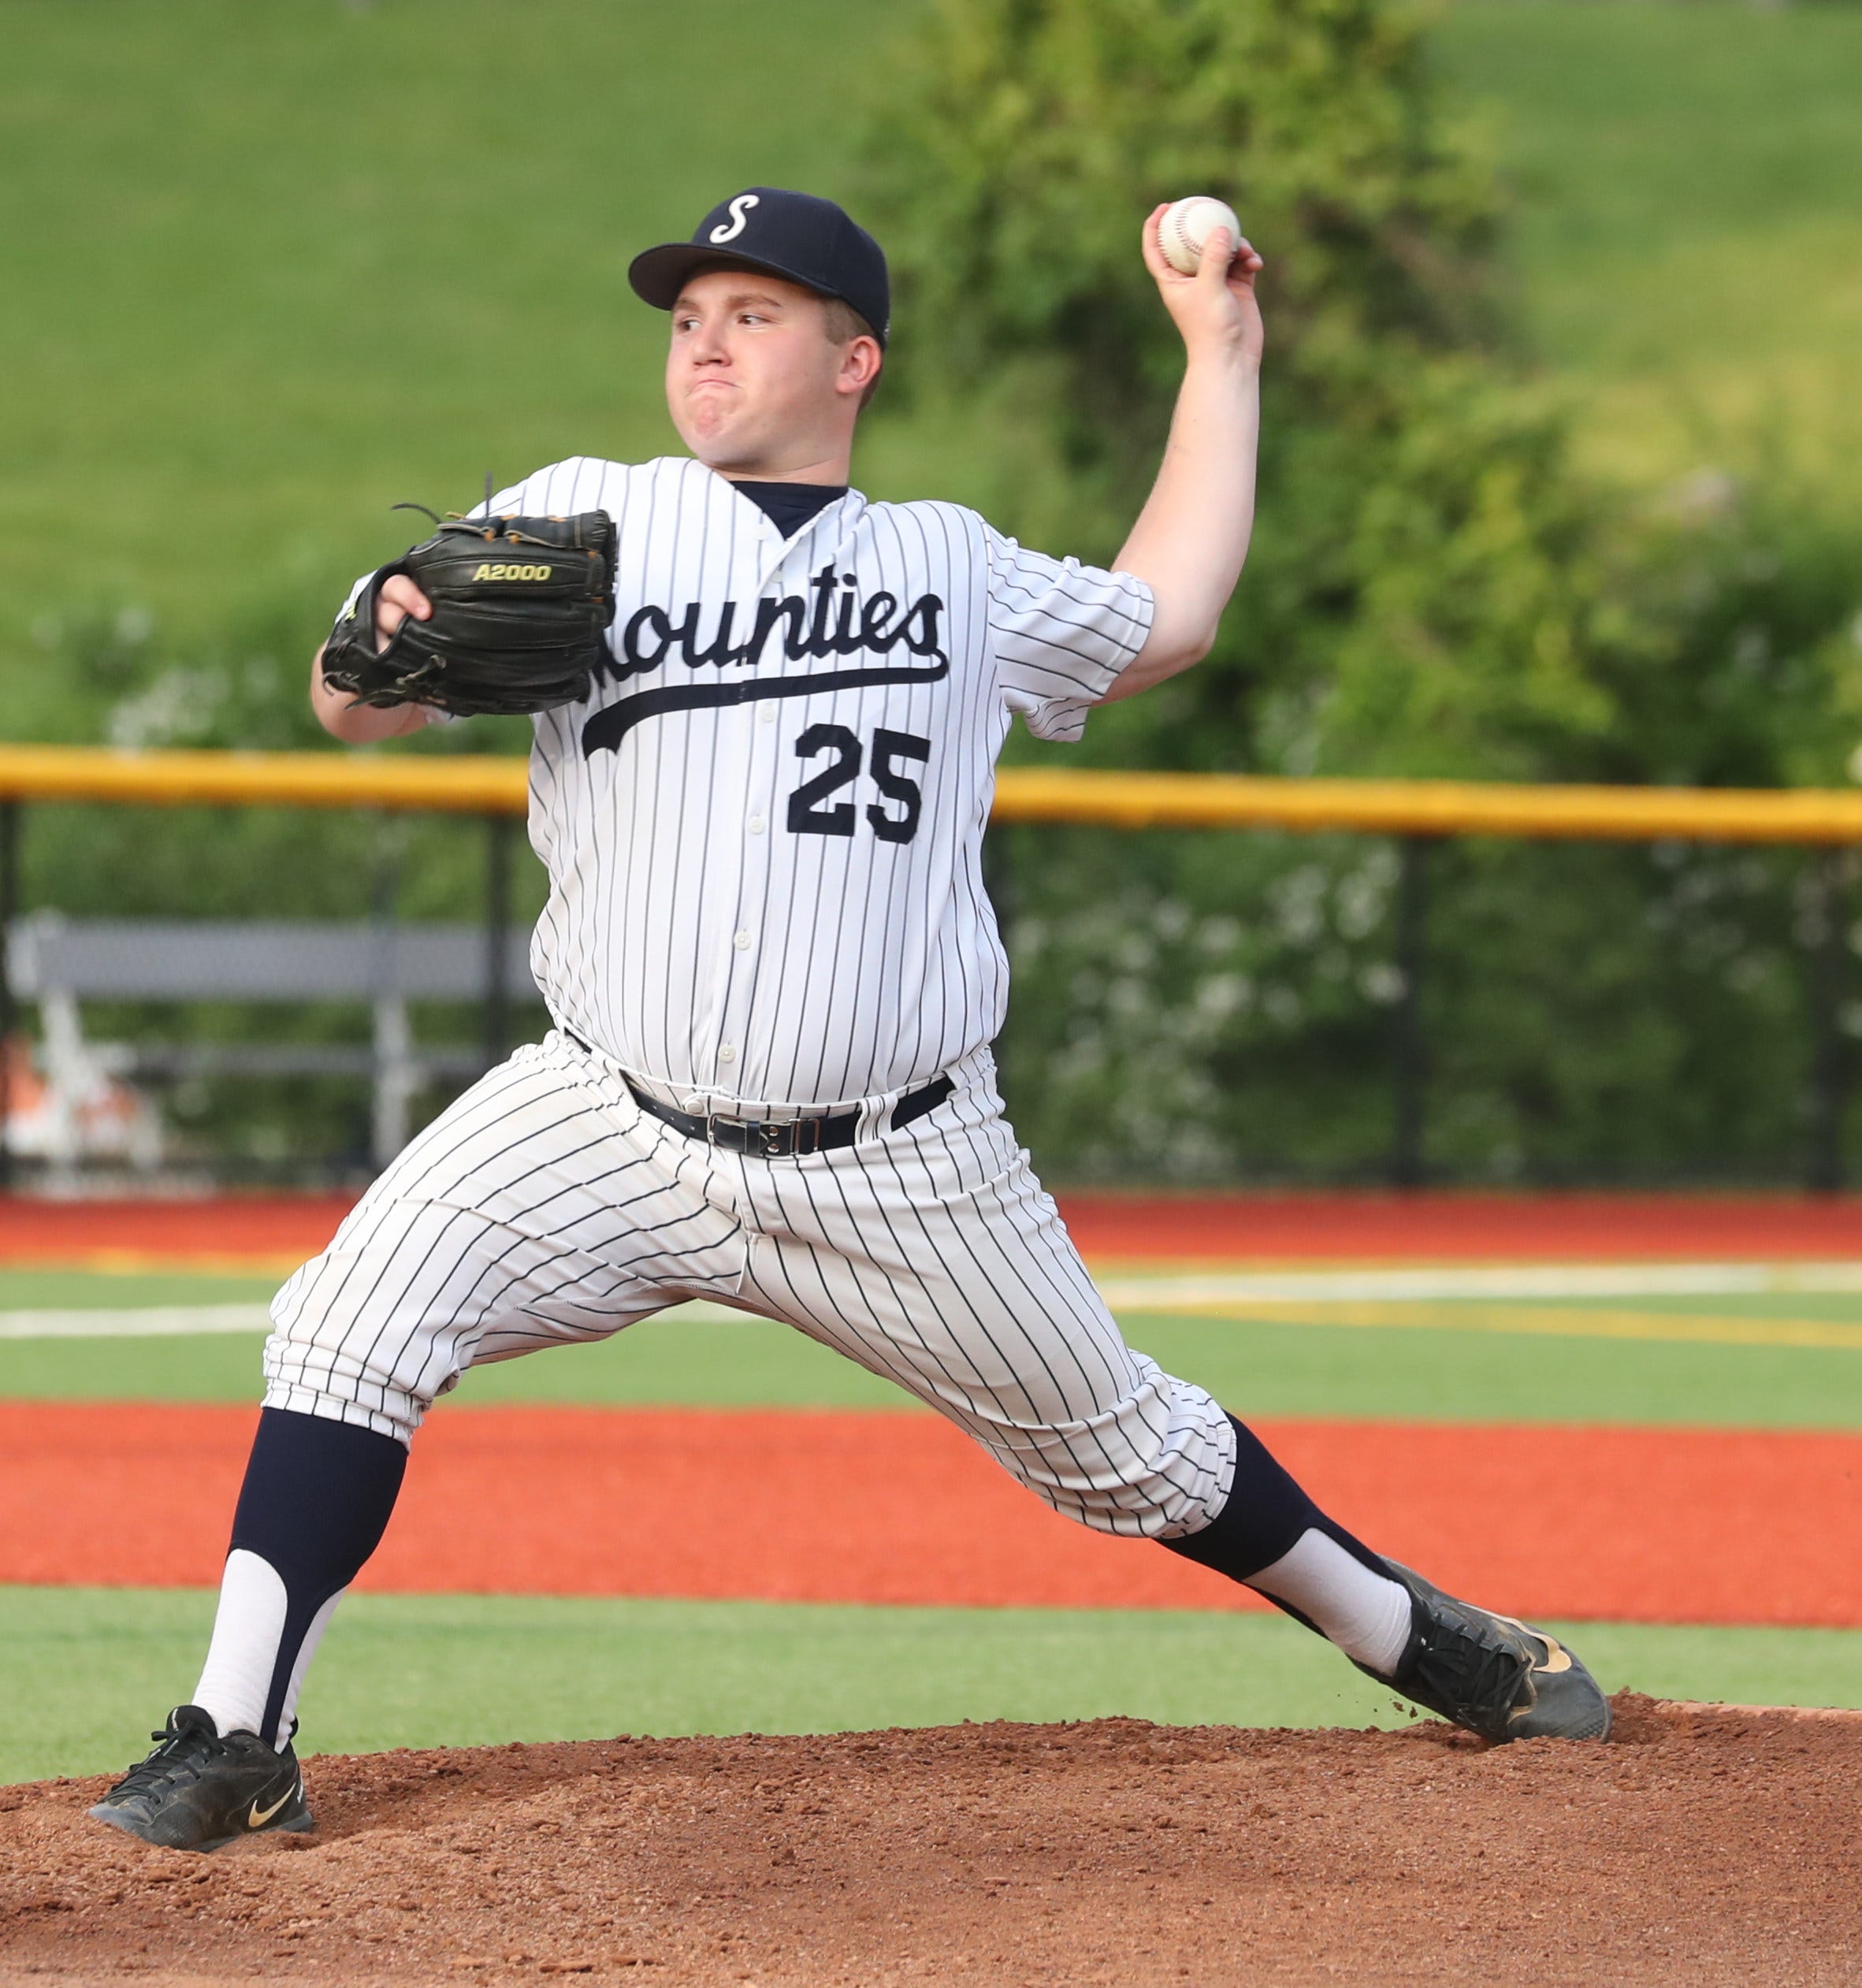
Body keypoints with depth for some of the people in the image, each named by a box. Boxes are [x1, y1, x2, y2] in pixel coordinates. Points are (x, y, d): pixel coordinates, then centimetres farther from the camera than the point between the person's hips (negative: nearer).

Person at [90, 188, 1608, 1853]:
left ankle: (1418, 1637, 34)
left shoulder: (960, 569, 11)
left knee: (1123, 1452, 11)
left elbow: (1164, 617, 28)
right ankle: (235, 1745, -18)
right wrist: (388, 642, -24)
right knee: (355, 1322, -22)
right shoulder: (579, 520, 6)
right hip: (614, 1134, -1)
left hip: (903, 1169, 1)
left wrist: (1222, 356, 29)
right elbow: (354, 709, 0)